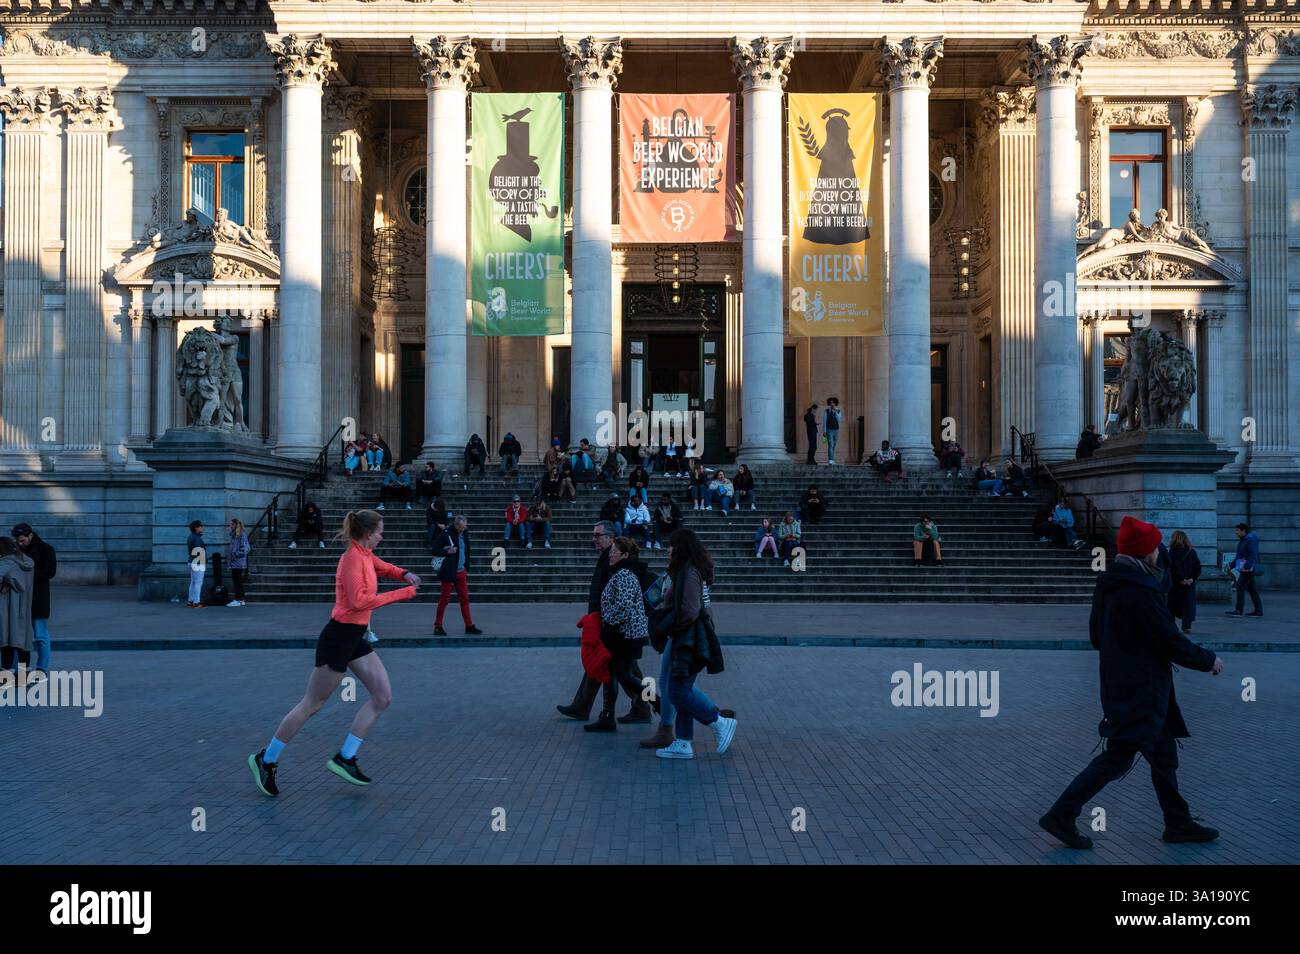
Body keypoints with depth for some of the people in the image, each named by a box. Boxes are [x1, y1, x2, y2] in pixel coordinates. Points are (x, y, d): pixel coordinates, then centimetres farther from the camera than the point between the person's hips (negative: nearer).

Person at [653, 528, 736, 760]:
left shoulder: (689, 573, -17)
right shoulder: (686, 571, 14)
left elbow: (690, 612, -23)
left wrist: (671, 628, -11)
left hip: (689, 641, -10)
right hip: (686, 641, 10)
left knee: (679, 692, -6)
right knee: (682, 691, 12)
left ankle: (721, 724, 4)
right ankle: (683, 744, 18)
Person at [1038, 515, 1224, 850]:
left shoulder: (1107, 585, 7)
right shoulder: (1141, 592, -22)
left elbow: (1096, 636, 15)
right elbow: (1171, 641, -17)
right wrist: (1208, 660, -2)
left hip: (1120, 685, 10)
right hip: (1140, 690, -10)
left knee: (1164, 753, 19)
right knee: (1118, 757, -5)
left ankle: (1178, 823, 31)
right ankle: (1061, 815, -3)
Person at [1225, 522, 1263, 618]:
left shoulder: (1251, 540, -13)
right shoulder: (1242, 540, 18)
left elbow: (1253, 555, -22)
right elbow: (1239, 556, 25)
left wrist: (1246, 566, -29)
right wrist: (1231, 565, 18)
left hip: (1248, 568, -10)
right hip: (1244, 568, 10)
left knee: (1240, 586, -13)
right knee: (1251, 589, 10)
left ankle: (1238, 610, -14)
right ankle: (1259, 611, 12)